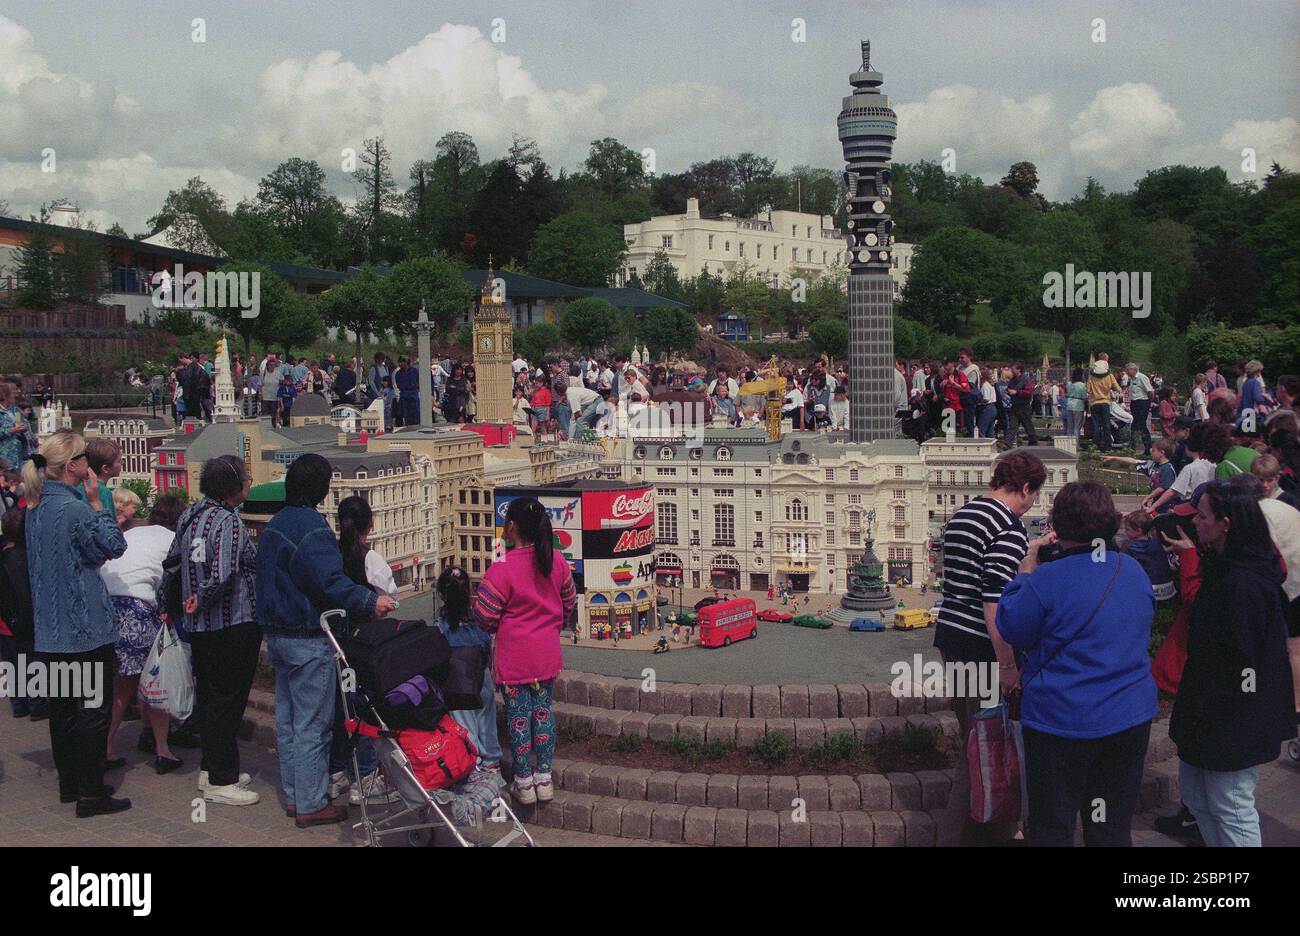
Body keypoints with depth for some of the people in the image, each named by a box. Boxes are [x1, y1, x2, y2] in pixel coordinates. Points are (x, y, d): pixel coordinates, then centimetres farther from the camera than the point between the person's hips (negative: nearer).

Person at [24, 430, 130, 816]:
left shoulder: (36, 506, 7)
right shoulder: (75, 509, -20)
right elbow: (114, 546, -10)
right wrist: (96, 501, -8)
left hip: (50, 627, 9)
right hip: (85, 625, -9)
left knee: (62, 706, 16)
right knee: (92, 708, 0)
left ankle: (70, 783, 28)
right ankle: (91, 795, 5)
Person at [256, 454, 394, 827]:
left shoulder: (274, 525, 11)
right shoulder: (312, 528, -19)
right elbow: (332, 582, -26)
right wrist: (371, 602, -18)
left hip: (277, 635, 10)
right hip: (308, 641, -10)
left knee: (287, 719, 16)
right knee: (312, 724, -1)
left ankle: (293, 796, 25)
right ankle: (311, 804, 5)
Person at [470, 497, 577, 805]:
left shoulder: (502, 569, -20)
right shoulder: (557, 561, -2)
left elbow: (484, 618, -15)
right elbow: (569, 605, 9)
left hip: (514, 658, -5)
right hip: (547, 654, 5)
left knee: (518, 716, 8)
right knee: (543, 711, 14)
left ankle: (524, 782, 18)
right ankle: (544, 778, 21)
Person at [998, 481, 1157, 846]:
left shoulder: (1048, 578, -20)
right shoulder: (1134, 570, 0)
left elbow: (1011, 629, -8)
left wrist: (1026, 570, -3)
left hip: (1062, 723, -5)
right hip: (1131, 717, 6)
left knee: (1051, 829, 10)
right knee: (1114, 829, 18)